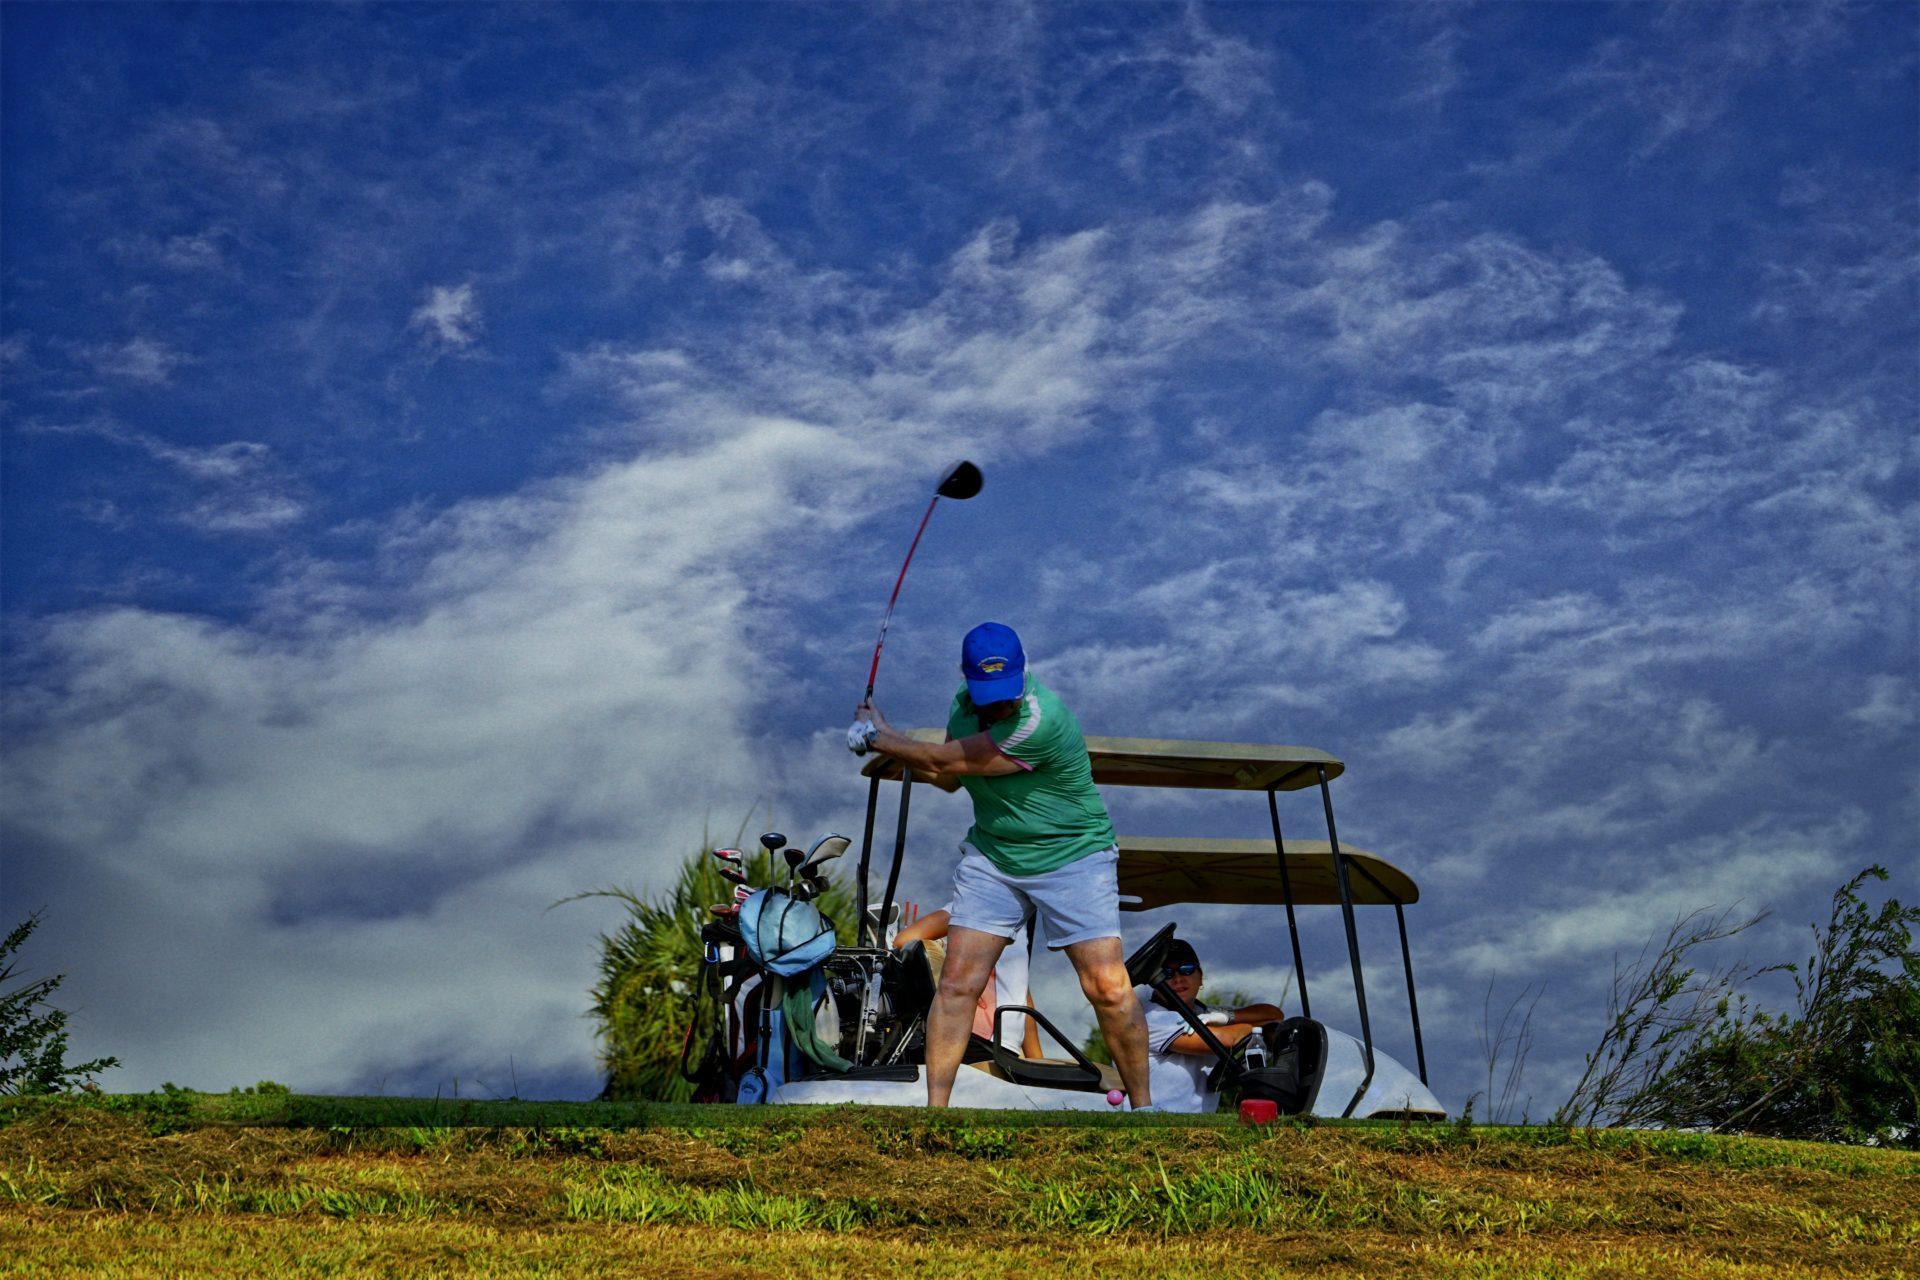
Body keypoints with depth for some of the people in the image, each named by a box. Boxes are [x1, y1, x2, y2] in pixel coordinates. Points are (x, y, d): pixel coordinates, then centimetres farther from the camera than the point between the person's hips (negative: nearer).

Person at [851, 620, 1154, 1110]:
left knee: (1107, 987, -12)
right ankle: (935, 1108, 3)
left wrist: (877, 736, -6)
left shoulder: (1041, 719, -28)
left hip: (1073, 855, -5)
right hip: (990, 855, 6)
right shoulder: (962, 705, -2)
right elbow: (947, 778, 13)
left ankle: (1142, 1103, 8)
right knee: (957, 982, -5)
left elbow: (946, 761, -20)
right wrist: (882, 740, 1)